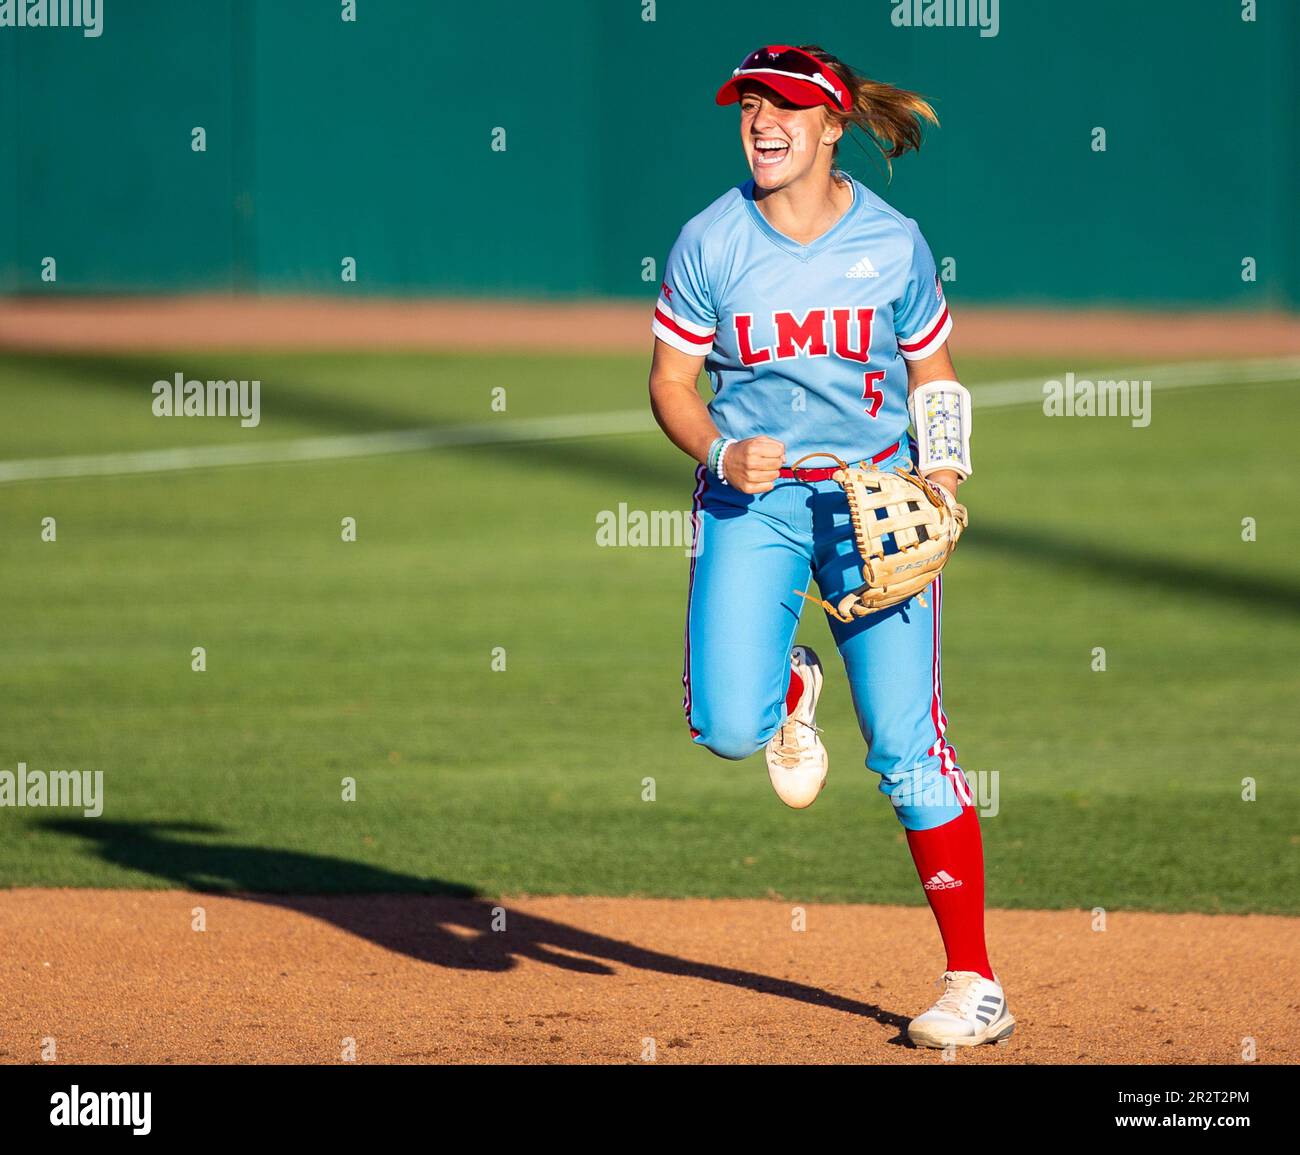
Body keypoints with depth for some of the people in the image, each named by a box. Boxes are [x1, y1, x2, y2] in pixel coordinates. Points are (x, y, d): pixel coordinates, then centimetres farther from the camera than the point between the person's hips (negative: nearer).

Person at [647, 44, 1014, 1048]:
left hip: (875, 499, -1)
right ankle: (788, 687, 23)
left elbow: (933, 374, 9)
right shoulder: (712, 243, -5)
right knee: (727, 729, -17)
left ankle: (975, 984, -1)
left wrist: (941, 478, -7)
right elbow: (672, 382, 2)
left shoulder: (893, 241, -3)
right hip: (751, 500, 1)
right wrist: (722, 455, -17)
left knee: (906, 744, -7)